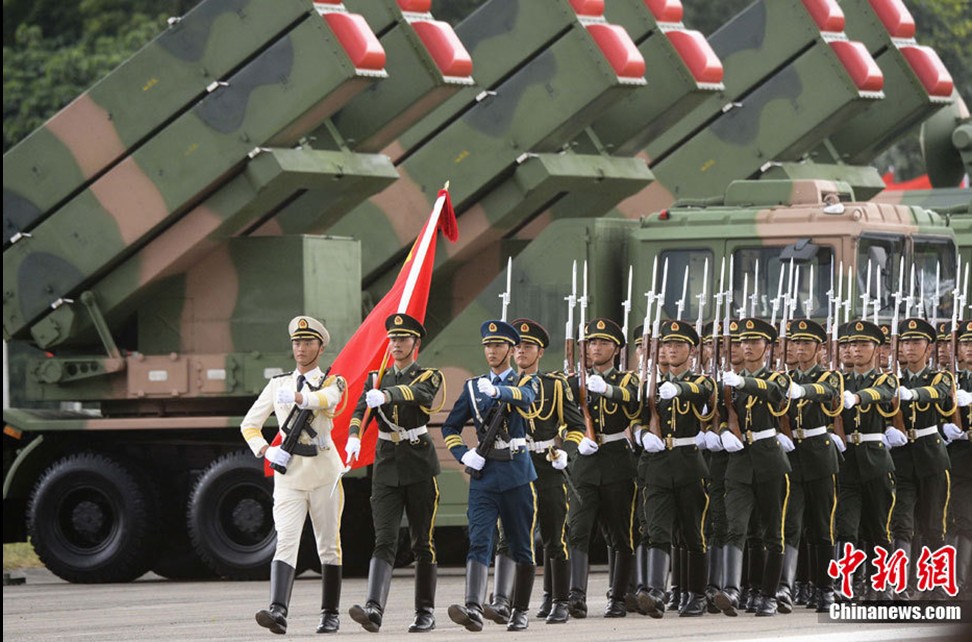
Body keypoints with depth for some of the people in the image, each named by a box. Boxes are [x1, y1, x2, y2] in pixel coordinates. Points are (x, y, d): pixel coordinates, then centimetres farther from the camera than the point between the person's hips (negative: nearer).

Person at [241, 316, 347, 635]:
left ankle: (330, 614, 15)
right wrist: (266, 451, -3)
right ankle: (278, 611, -29)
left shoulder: (333, 382, 4)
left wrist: (298, 397, -42)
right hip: (289, 474, 1)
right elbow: (249, 424, 17)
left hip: (324, 471, -1)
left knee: (329, 545, 4)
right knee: (285, 541, -14)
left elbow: (328, 399, -22)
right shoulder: (278, 384, 13)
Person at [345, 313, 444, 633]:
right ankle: (374, 609, -24)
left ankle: (425, 612, 13)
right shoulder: (376, 379, 12)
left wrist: (386, 394, -42)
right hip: (386, 465, 2)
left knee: (423, 542, 4)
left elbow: (420, 394, -23)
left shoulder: (429, 376, 1)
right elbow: (360, 411, -4)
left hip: (420, 465, -2)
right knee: (384, 540, -10)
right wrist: (354, 437, -26)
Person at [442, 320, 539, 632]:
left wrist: (498, 390, -43)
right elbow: (450, 427, 17)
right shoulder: (473, 386, 12)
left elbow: (524, 396, -23)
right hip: (483, 474, 1)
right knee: (479, 542, -14)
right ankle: (474, 609, -27)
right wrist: (463, 454, -2)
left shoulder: (526, 382, 3)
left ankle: (521, 611, 20)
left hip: (517, 473, -1)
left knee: (522, 546, 7)